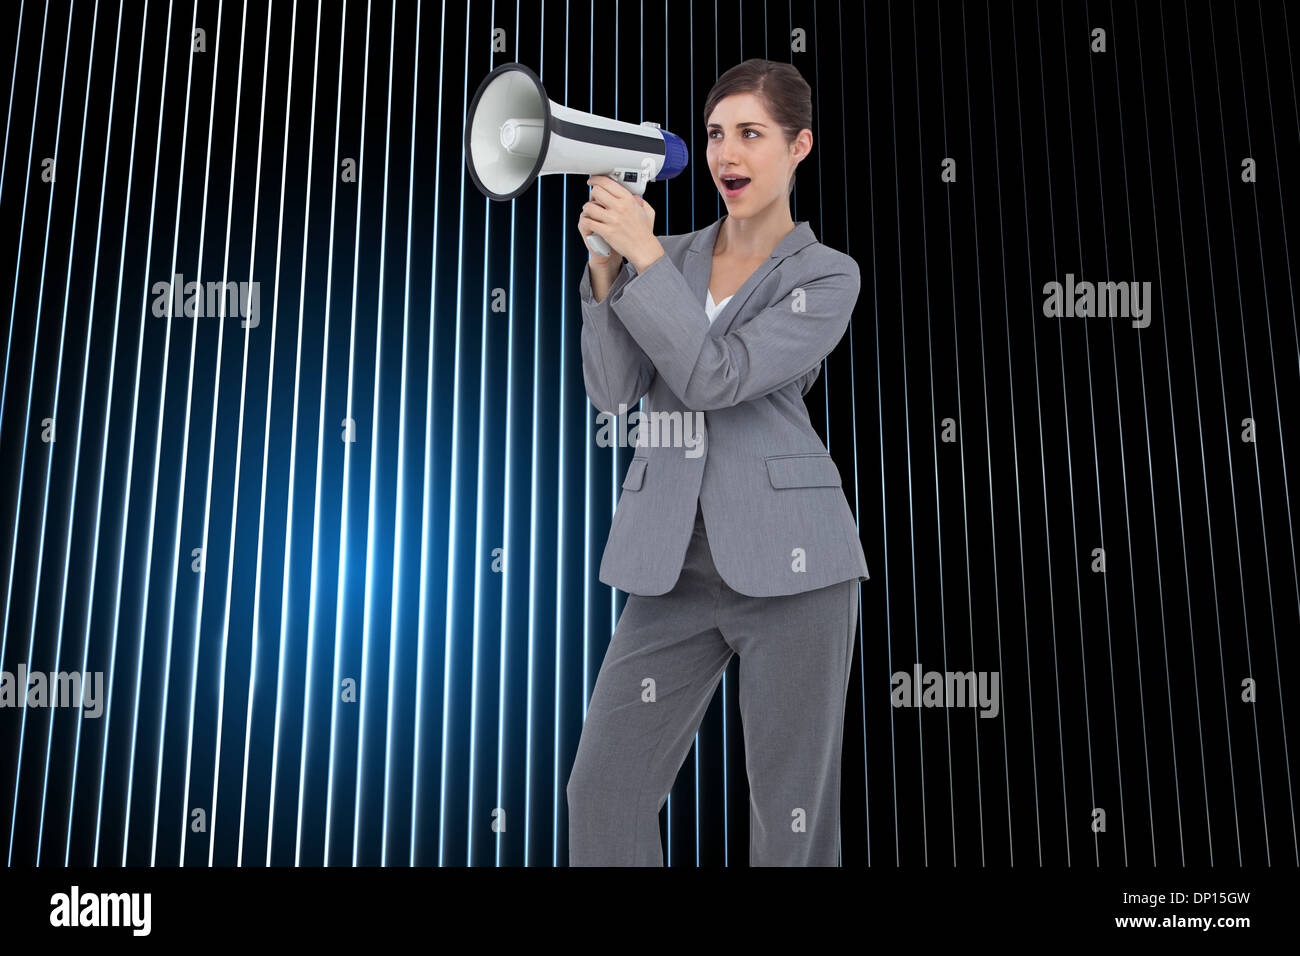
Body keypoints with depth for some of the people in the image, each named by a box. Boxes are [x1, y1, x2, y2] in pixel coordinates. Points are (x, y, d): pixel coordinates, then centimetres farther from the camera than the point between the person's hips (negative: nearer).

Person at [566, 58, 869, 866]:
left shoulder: (828, 276, 2)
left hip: (787, 557, -3)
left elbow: (718, 378, -13)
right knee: (603, 792, 3)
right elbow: (614, 392, 1)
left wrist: (644, 255, -14)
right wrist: (606, 265, -9)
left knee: (793, 807, 5)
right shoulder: (672, 256, 13)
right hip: (674, 562, 4)